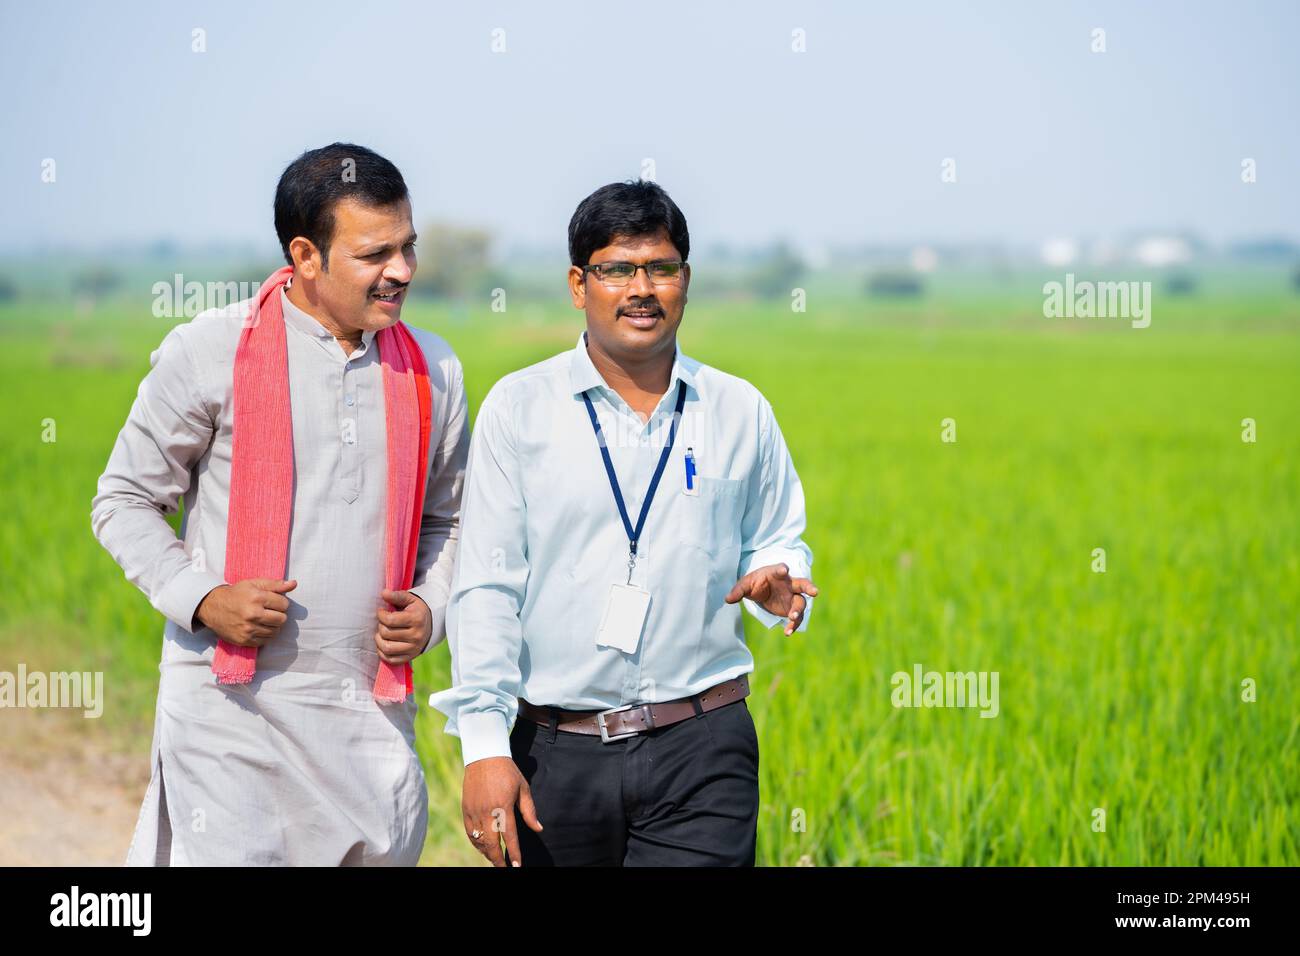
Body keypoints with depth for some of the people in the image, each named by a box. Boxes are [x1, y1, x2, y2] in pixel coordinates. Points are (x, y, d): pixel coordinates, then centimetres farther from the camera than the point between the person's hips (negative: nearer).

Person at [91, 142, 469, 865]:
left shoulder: (434, 372, 10)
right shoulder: (209, 353, -2)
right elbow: (125, 502, 4)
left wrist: (431, 609, 3)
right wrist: (202, 599, -11)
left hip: (373, 711, 4)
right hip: (231, 704, -4)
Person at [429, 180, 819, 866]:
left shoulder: (741, 413, 8)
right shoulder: (518, 408, 2)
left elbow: (777, 545, 18)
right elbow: (485, 586, -2)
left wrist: (776, 580, -7)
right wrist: (484, 745, -10)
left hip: (700, 755, 1)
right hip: (555, 755, 0)